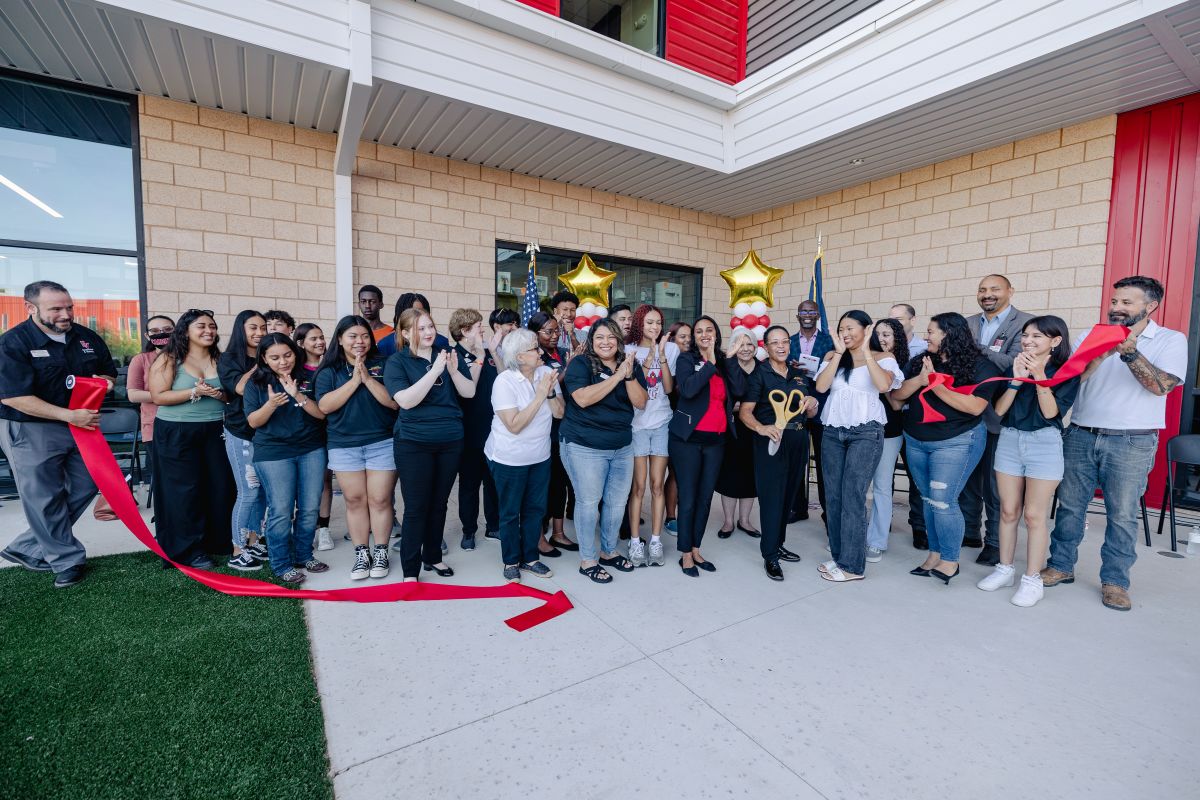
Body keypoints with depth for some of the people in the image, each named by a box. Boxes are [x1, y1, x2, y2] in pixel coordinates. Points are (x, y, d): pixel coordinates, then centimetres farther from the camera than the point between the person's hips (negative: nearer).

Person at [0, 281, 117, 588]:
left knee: (84, 488, 11)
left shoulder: (88, 338, 3)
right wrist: (69, 415, -26)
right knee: (45, 499, 3)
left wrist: (106, 381, -7)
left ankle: (25, 549, 29)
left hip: (81, 423, 6)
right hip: (30, 431, -6)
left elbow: (109, 372, 18)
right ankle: (67, 561, 16)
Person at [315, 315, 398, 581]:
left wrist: (368, 379, -16)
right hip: (343, 445, 1)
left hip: (382, 442, -1)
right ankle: (362, 554, 21)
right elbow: (324, 406, -8)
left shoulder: (382, 365, 2)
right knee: (354, 500, 7)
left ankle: (380, 553, 16)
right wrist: (354, 381, -13)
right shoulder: (329, 371, 6)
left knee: (380, 499, 0)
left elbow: (395, 402, -8)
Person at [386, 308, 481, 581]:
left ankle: (433, 556, 33)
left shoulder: (448, 354, 4)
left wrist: (453, 371, -17)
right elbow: (406, 401, -20)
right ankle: (410, 570, 15)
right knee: (416, 507, 1)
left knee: (439, 503, 15)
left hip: (451, 440, 4)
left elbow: (469, 392, 1)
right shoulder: (397, 361, -6)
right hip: (414, 443, -3)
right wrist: (435, 370, -25)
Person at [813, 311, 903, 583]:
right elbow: (821, 386, -6)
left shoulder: (882, 357, 1)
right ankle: (838, 556, 18)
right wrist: (839, 353, -7)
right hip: (833, 431, 4)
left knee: (853, 496, -6)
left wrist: (866, 351, -14)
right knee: (834, 496, 7)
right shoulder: (832, 356, 10)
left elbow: (883, 385, -19)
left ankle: (852, 564, 3)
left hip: (865, 432, -4)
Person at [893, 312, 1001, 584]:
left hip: (956, 442, -5)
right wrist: (919, 380, -16)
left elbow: (975, 406, -20)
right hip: (916, 441, 6)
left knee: (942, 502, -8)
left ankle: (950, 560, 9)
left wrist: (935, 385, -21)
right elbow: (896, 394, 1)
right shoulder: (920, 361, 6)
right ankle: (934, 554, 23)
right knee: (928, 500, 11)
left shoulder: (980, 366, -8)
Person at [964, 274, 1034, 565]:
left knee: (995, 483, 4)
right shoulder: (968, 323, 11)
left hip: (998, 416, -5)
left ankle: (995, 543, 18)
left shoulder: (1026, 323, -5)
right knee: (967, 477, 15)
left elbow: (1013, 364, -18)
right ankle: (969, 532, 30)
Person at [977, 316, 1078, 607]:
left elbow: (1051, 412, -12)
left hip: (1044, 443, -3)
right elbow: (999, 409, -1)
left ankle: (1032, 580, 10)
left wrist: (1039, 376, -18)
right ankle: (1005, 569, 20)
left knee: (1035, 515, -2)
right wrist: (1017, 379, -11)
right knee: (1008, 511, 8)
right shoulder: (1015, 367, 7)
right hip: (1009, 440, 3)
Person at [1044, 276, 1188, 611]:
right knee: (1070, 504, 7)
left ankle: (1114, 580, 16)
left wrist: (1130, 352, -23)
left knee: (1122, 513, 3)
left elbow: (1161, 386, -12)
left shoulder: (1171, 340, 3)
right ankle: (1061, 565, 19)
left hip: (1132, 442, -2)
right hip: (1081, 435, 2)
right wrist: (1102, 353, -17)